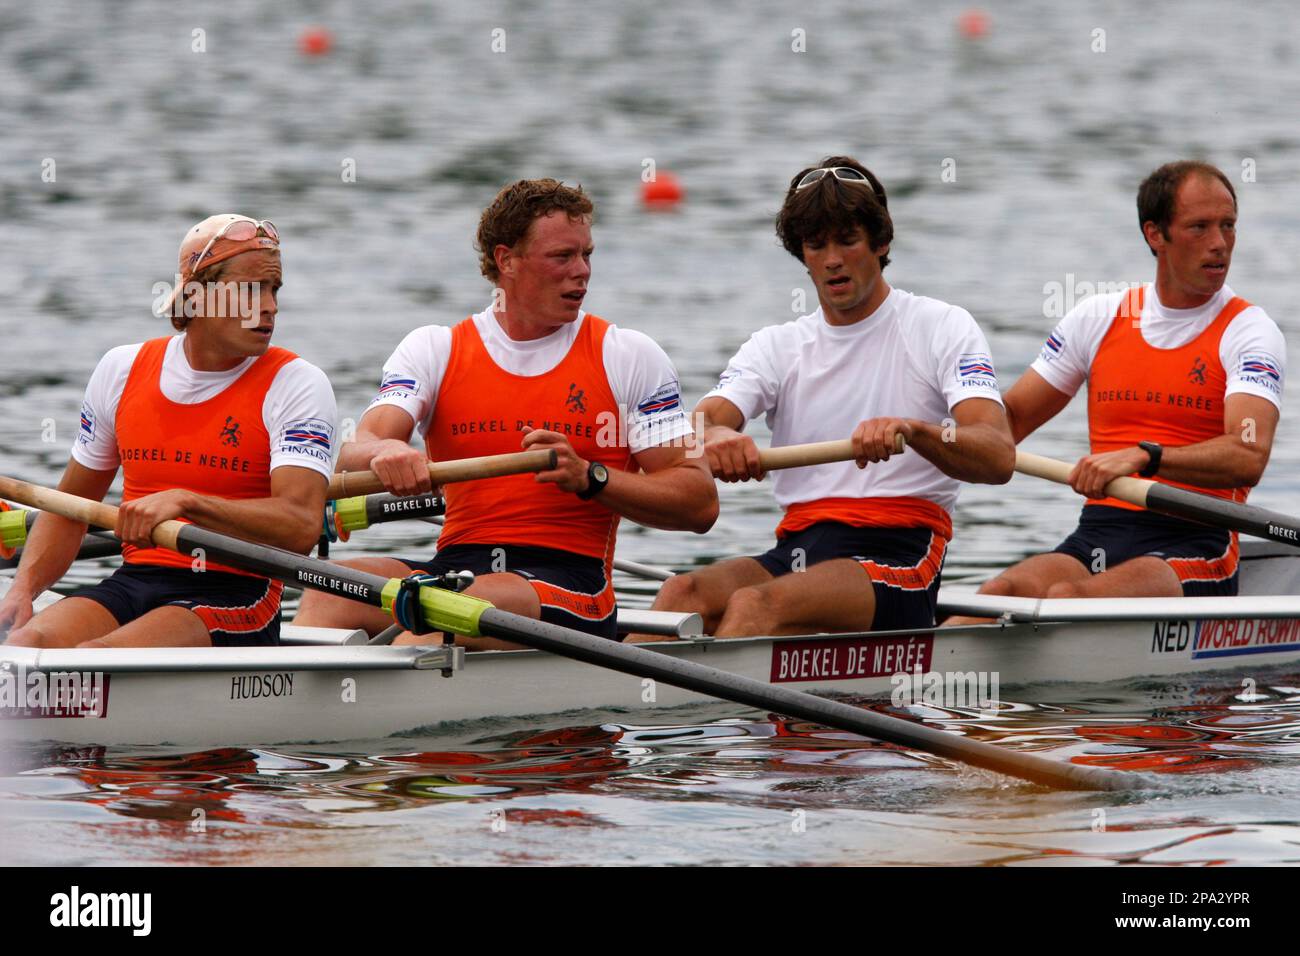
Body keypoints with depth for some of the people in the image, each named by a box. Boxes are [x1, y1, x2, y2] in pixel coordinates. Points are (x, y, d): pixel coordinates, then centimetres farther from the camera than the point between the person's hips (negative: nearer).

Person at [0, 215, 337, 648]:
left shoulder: (296, 384, -3)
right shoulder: (121, 370, 10)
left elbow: (301, 527, -19)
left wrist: (185, 502, -31)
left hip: (235, 601, -4)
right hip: (133, 582, 4)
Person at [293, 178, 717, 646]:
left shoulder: (630, 357, 8)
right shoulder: (433, 350, 13)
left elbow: (700, 505, 4)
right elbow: (352, 457, -4)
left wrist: (589, 476, -12)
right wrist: (384, 453, -30)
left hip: (570, 579, -3)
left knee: (483, 599, -37)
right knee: (332, 587, -28)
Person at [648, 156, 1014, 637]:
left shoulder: (942, 328, 4)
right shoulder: (776, 346, 17)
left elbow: (998, 458, -12)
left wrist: (913, 431, -33)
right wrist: (713, 436, -28)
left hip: (900, 557, -4)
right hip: (798, 550, 5)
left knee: (755, 606, -33)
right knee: (684, 595, -28)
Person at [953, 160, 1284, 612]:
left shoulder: (1248, 332, 0)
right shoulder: (1100, 317, 15)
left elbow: (1249, 459, -17)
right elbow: (1010, 418, 19)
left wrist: (1145, 456, -32)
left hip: (1195, 548, -4)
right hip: (1096, 534, 4)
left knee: (1066, 599, -34)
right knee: (1001, 593, -29)